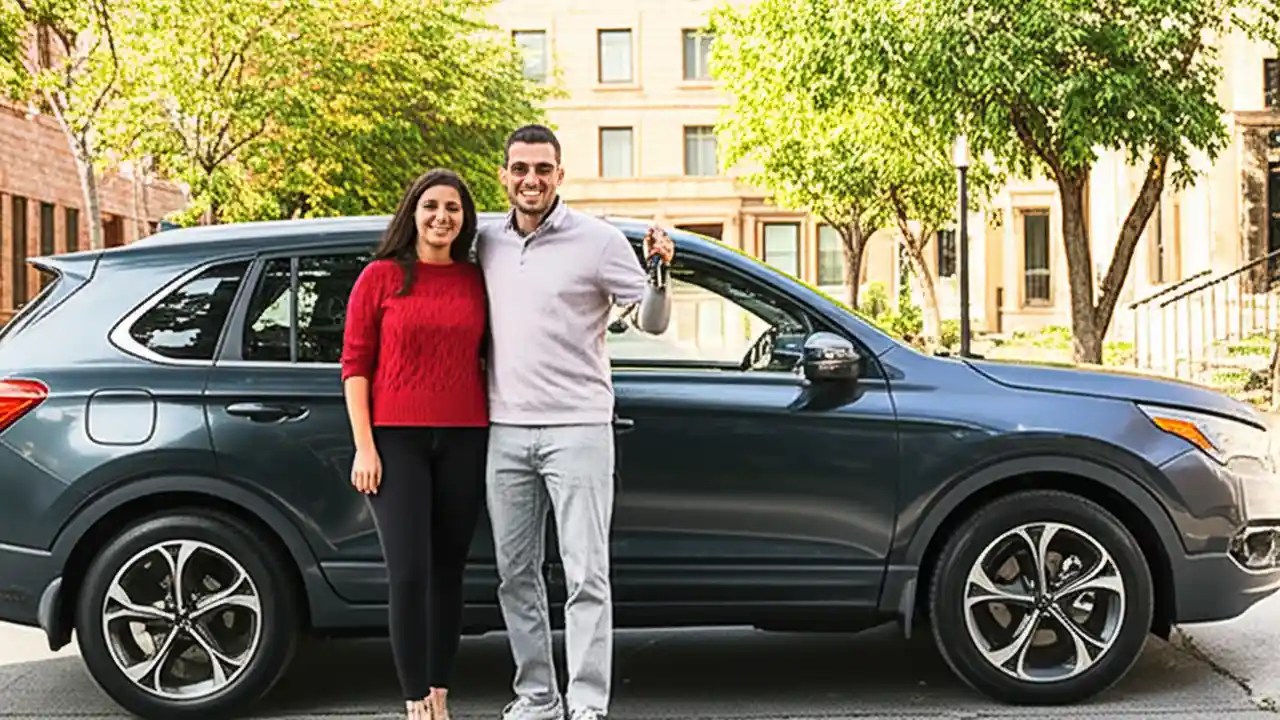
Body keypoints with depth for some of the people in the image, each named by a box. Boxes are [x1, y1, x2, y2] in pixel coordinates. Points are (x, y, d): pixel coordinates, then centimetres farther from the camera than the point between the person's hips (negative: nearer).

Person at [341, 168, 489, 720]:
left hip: (463, 440, 3)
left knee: (448, 570, 7)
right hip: (397, 440, -3)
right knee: (408, 573, -7)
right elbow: (355, 364, 1)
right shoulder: (381, 277, 2)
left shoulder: (476, 280, 9)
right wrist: (364, 446, -6)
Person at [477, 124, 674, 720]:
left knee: (586, 576, -5)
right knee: (514, 573, 11)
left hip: (577, 429, -5)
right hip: (506, 431, 5)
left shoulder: (598, 240, -3)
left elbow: (652, 322, -2)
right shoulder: (488, 243, 10)